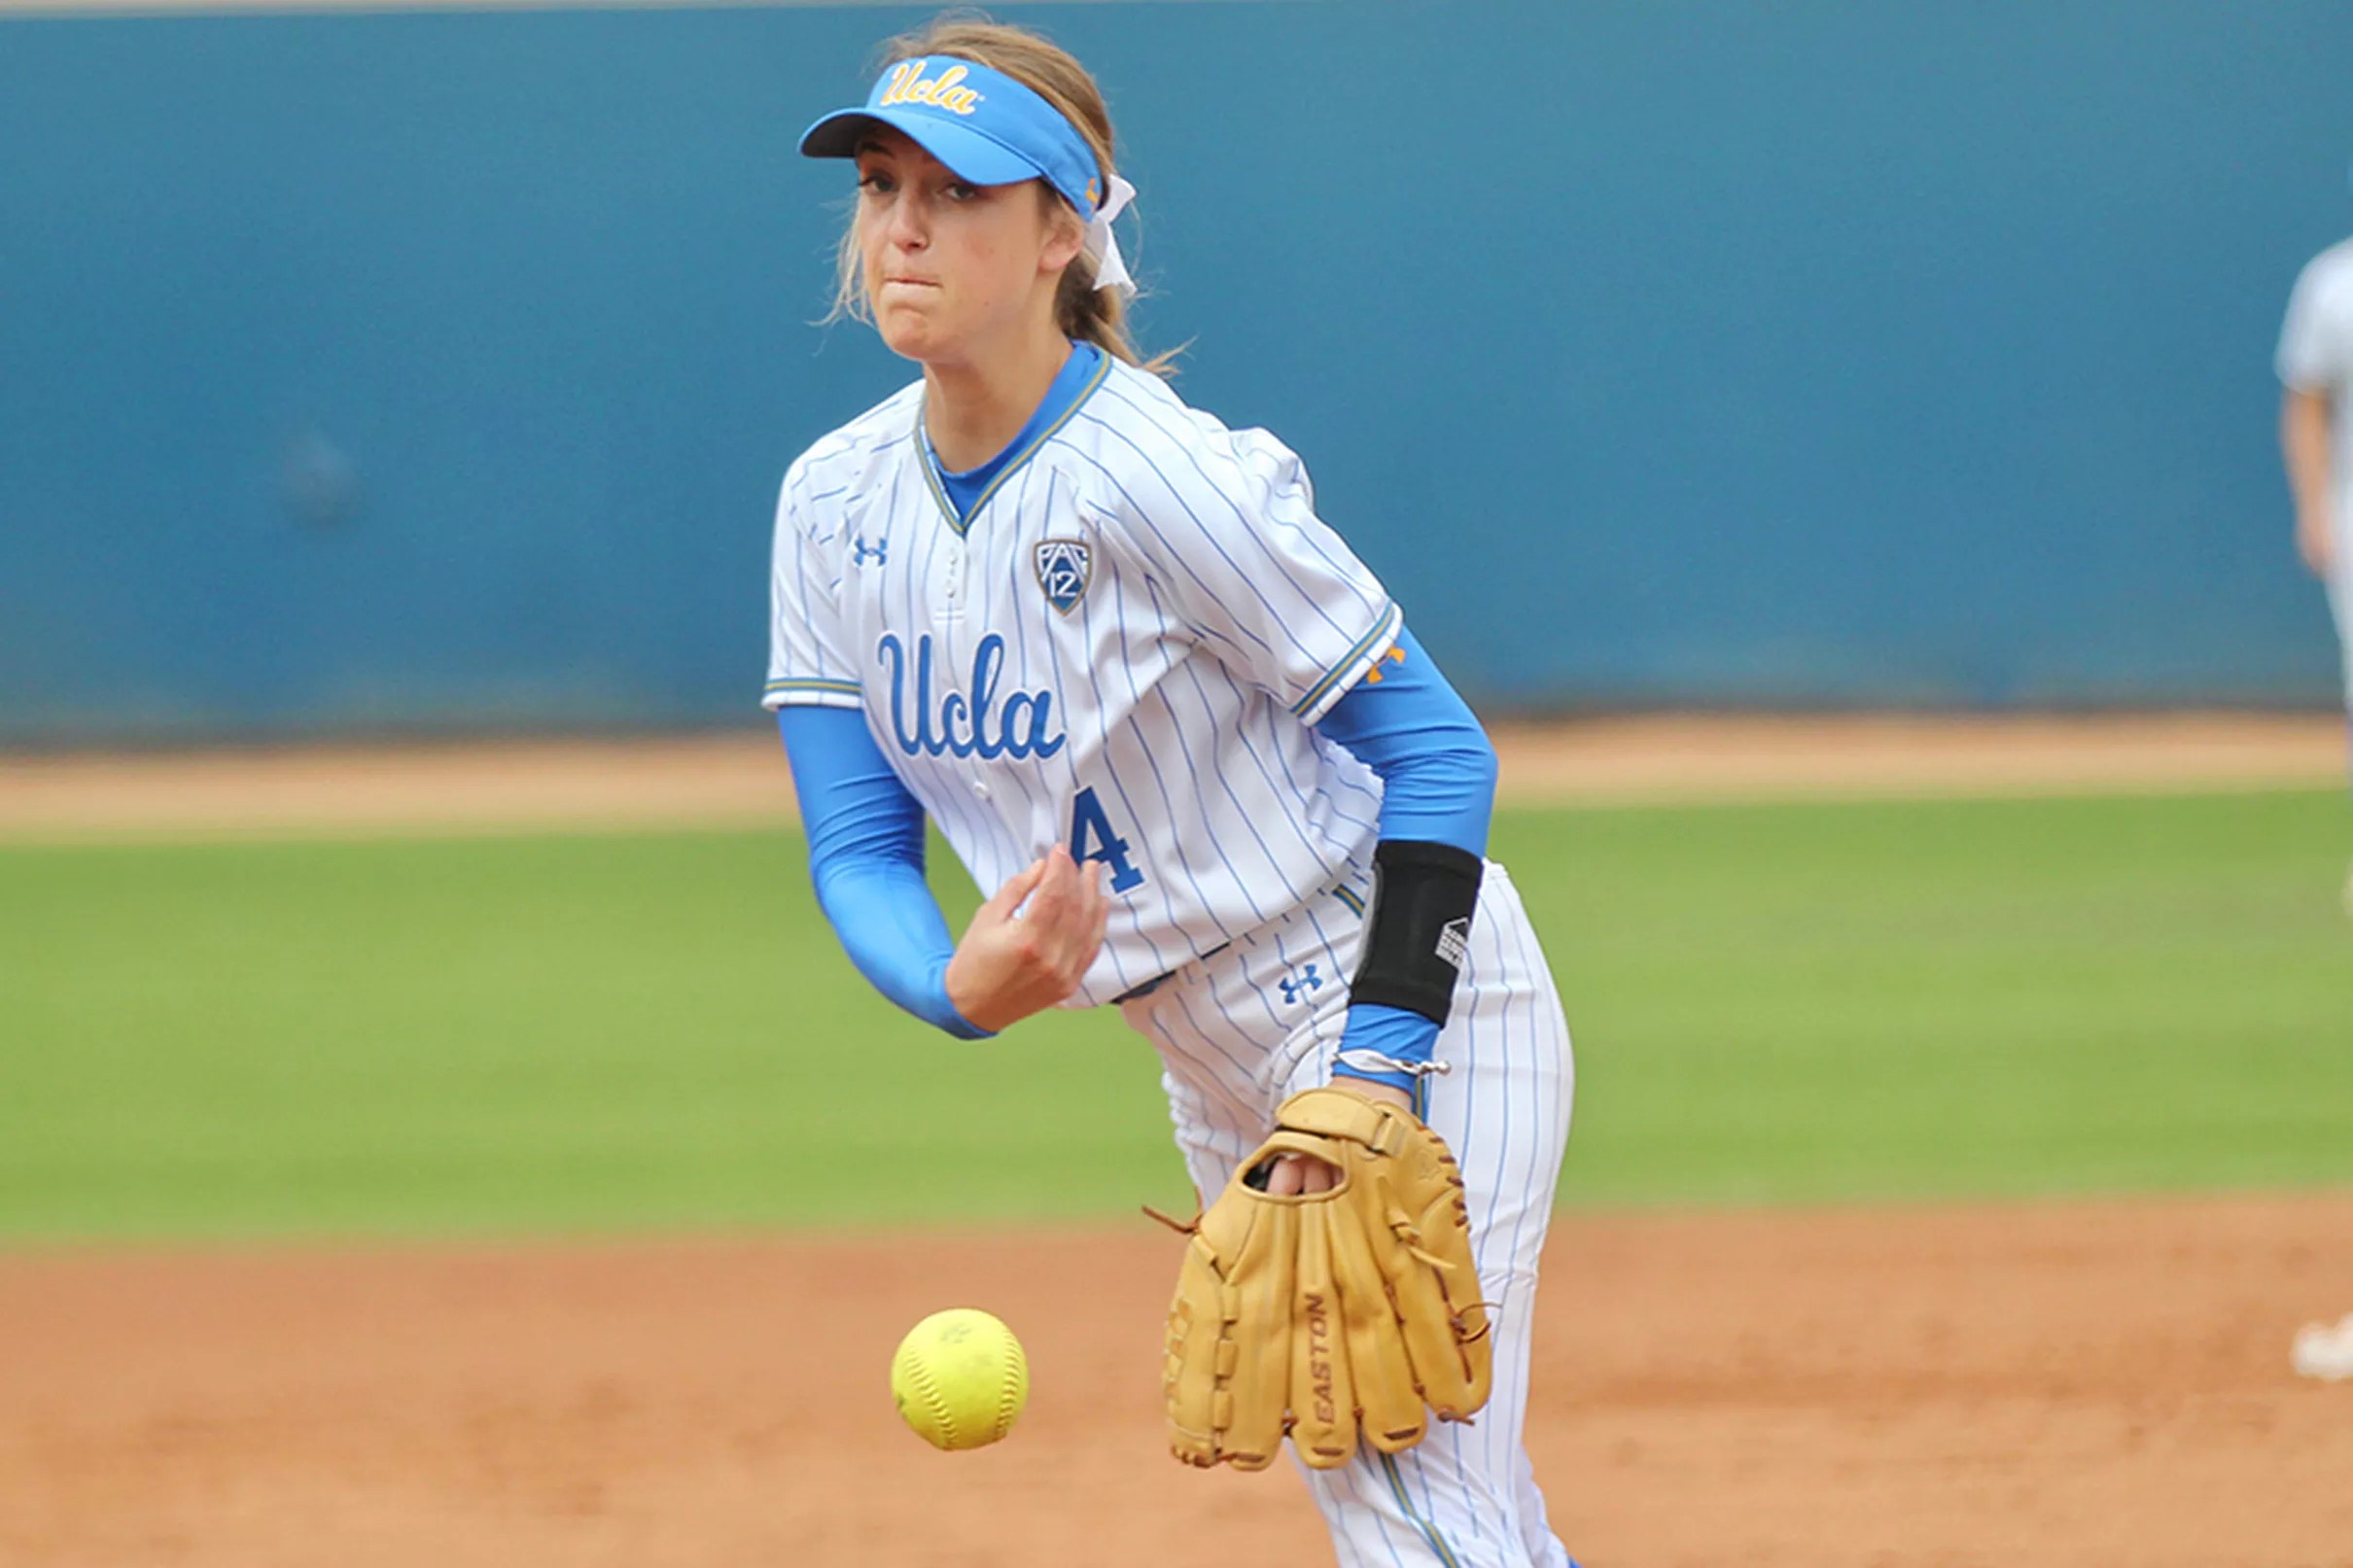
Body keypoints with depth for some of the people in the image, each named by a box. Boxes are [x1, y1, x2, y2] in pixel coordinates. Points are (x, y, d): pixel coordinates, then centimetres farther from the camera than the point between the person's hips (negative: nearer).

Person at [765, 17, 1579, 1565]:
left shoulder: (1171, 479, -22)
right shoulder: (836, 501, -1)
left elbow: (1437, 750, -17)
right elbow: (859, 848, 0)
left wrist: (1378, 1059, -25)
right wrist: (960, 987, -23)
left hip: (1395, 1006, -7)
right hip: (1207, 1058, 7)